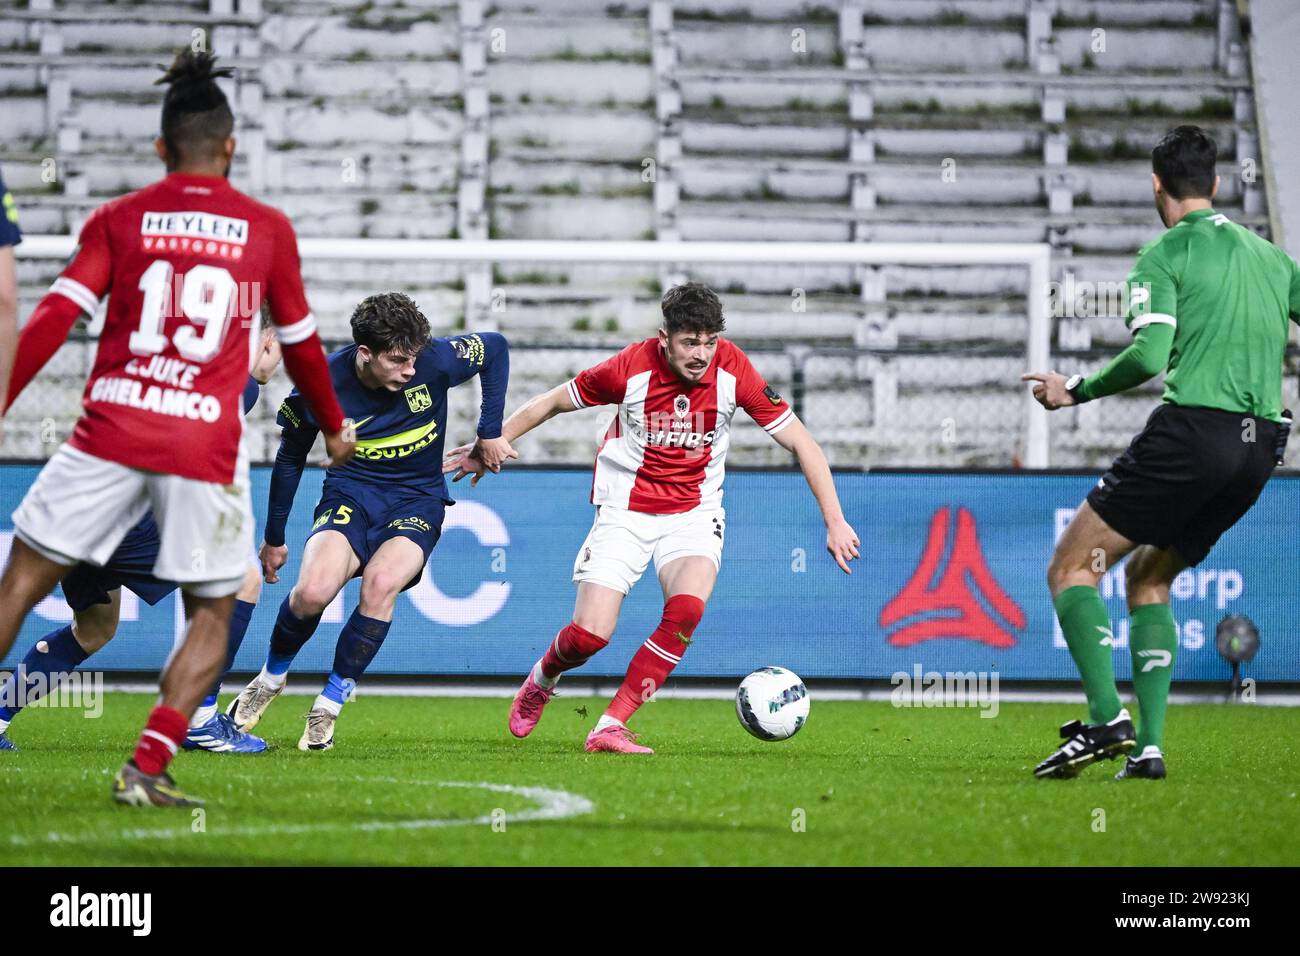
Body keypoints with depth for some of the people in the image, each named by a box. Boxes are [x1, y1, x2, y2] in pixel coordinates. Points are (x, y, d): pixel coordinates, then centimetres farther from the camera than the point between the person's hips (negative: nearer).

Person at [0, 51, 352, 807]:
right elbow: (300, 342, 18)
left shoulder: (117, 220, 6)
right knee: (212, 614, 13)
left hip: (110, 430, 0)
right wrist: (334, 427, 33)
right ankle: (147, 769, -2)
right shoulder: (267, 229, 8)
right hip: (205, 446, 0)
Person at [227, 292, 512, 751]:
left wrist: (490, 433, 3)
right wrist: (273, 538, 12)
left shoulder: (435, 361, -18)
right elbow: (290, 458, 3)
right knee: (313, 591, -28)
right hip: (350, 495, 0)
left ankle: (329, 706, -10)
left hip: (417, 501, 0)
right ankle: (272, 677, 6)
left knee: (380, 584, -31)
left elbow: (496, 347, 4)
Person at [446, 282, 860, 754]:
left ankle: (610, 727, -18)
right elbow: (553, 401, 0)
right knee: (589, 634, -13)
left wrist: (834, 520, -10)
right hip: (625, 513, -1)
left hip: (694, 514, 1)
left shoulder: (732, 369, -14)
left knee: (686, 609, -28)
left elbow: (800, 441, -7)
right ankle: (541, 680, 25)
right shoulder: (632, 367, -17)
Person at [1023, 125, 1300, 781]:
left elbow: (1150, 354, -15)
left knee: (1071, 567, 3)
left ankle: (1107, 719, -17)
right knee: (1148, 578, 21)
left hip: (1191, 431, -7)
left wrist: (1075, 391, -3)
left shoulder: (1164, 255, -2)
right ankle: (1148, 746, 7)